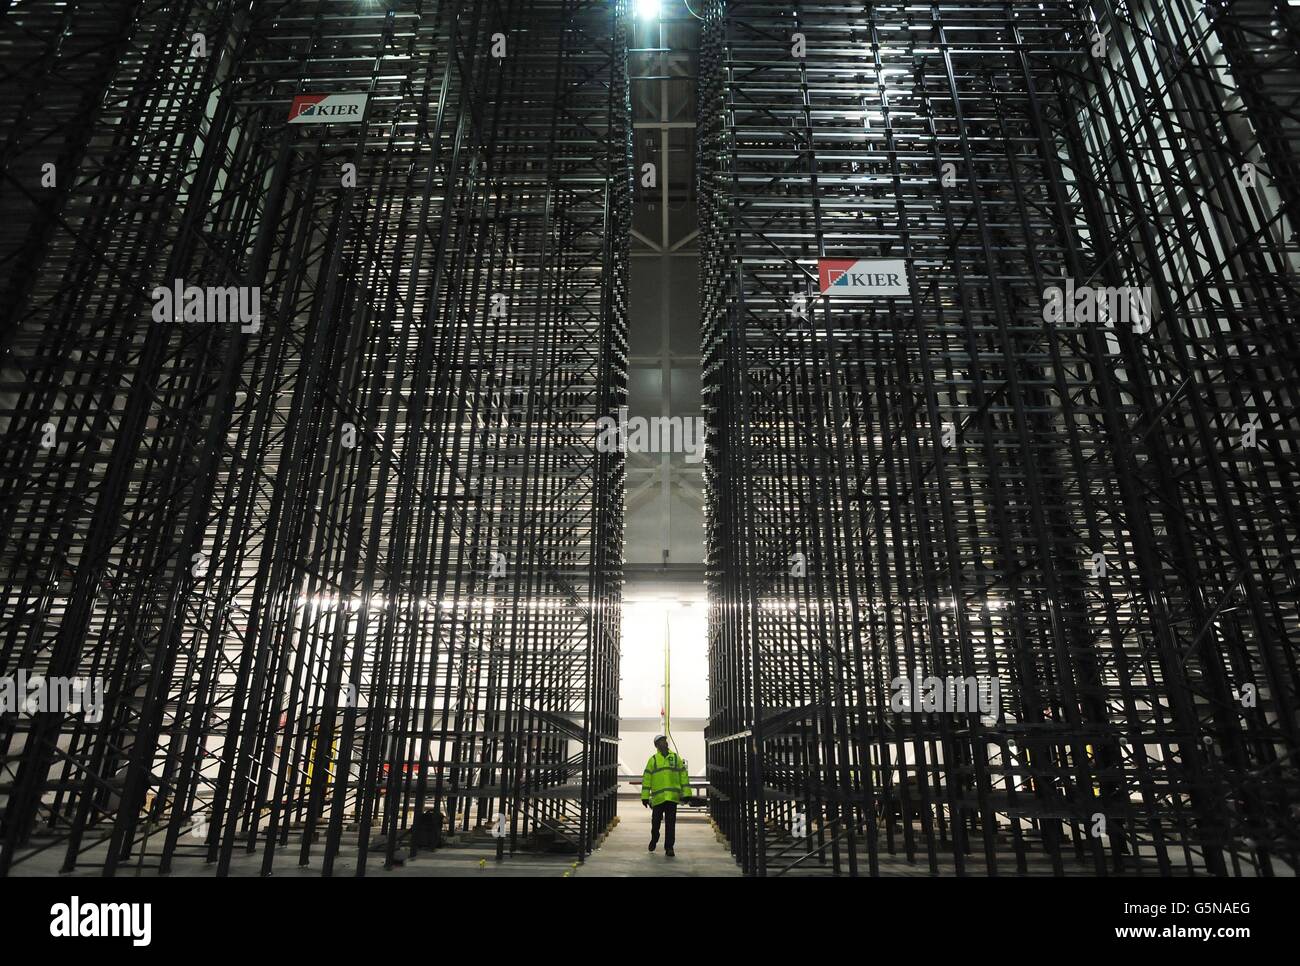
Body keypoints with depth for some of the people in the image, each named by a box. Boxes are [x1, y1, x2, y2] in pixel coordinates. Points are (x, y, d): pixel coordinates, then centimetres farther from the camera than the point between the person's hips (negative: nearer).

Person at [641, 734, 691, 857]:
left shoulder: (676, 757, 9)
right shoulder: (653, 760, 4)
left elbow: (683, 775, 8)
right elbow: (646, 778, 3)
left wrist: (686, 793, 3)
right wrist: (645, 797, -1)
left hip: (672, 796, 1)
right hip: (658, 797, -1)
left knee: (670, 823, 1)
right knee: (656, 821, 8)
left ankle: (669, 847, 10)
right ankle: (654, 840, 34)